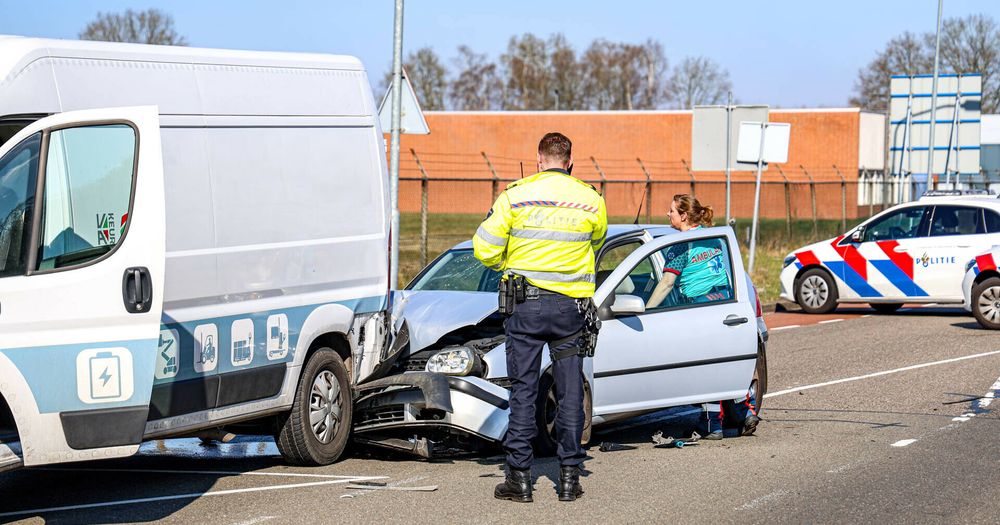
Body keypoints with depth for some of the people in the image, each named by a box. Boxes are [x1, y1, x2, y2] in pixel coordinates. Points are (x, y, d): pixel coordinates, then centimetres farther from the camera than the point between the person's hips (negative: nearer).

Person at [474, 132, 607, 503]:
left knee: (523, 390, 3)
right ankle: (569, 476, 9)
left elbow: (484, 249, -6)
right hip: (571, 306, 1)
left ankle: (519, 476, 3)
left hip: (525, 303, -1)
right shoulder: (591, 201, 1)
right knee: (570, 392, 8)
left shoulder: (515, 196, -6)